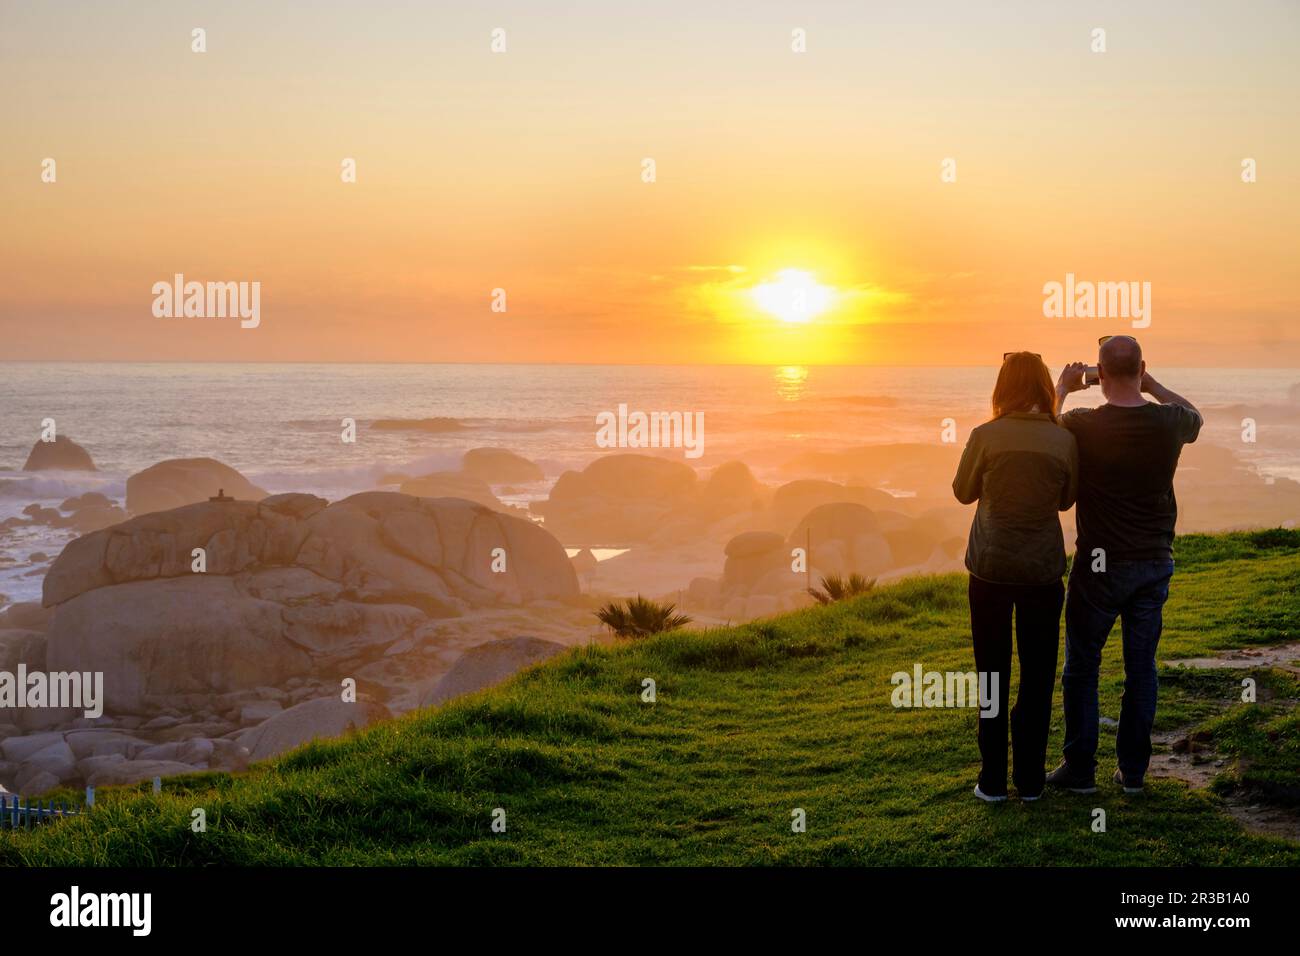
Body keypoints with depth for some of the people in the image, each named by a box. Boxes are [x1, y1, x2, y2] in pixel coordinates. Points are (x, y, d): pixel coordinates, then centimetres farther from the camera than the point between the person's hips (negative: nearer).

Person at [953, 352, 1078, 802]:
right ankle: (1030, 780, 18)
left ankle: (993, 780, 14)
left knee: (993, 674, 10)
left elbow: (963, 492, 3)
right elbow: (1066, 500, 7)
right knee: (1037, 676, 12)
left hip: (991, 566, -1)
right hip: (1042, 567, 1)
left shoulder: (985, 437, -12)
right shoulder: (1064, 440, -7)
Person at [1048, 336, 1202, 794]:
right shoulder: (1168, 422, -8)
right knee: (1141, 667, 11)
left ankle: (1080, 769, 14)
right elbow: (1195, 416, 19)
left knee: (1082, 667, 9)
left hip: (1100, 565, -3)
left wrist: (1063, 388, 17)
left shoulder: (1083, 426, -17)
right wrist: (1152, 386, 18)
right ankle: (1133, 770, 18)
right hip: (1154, 563, 3)